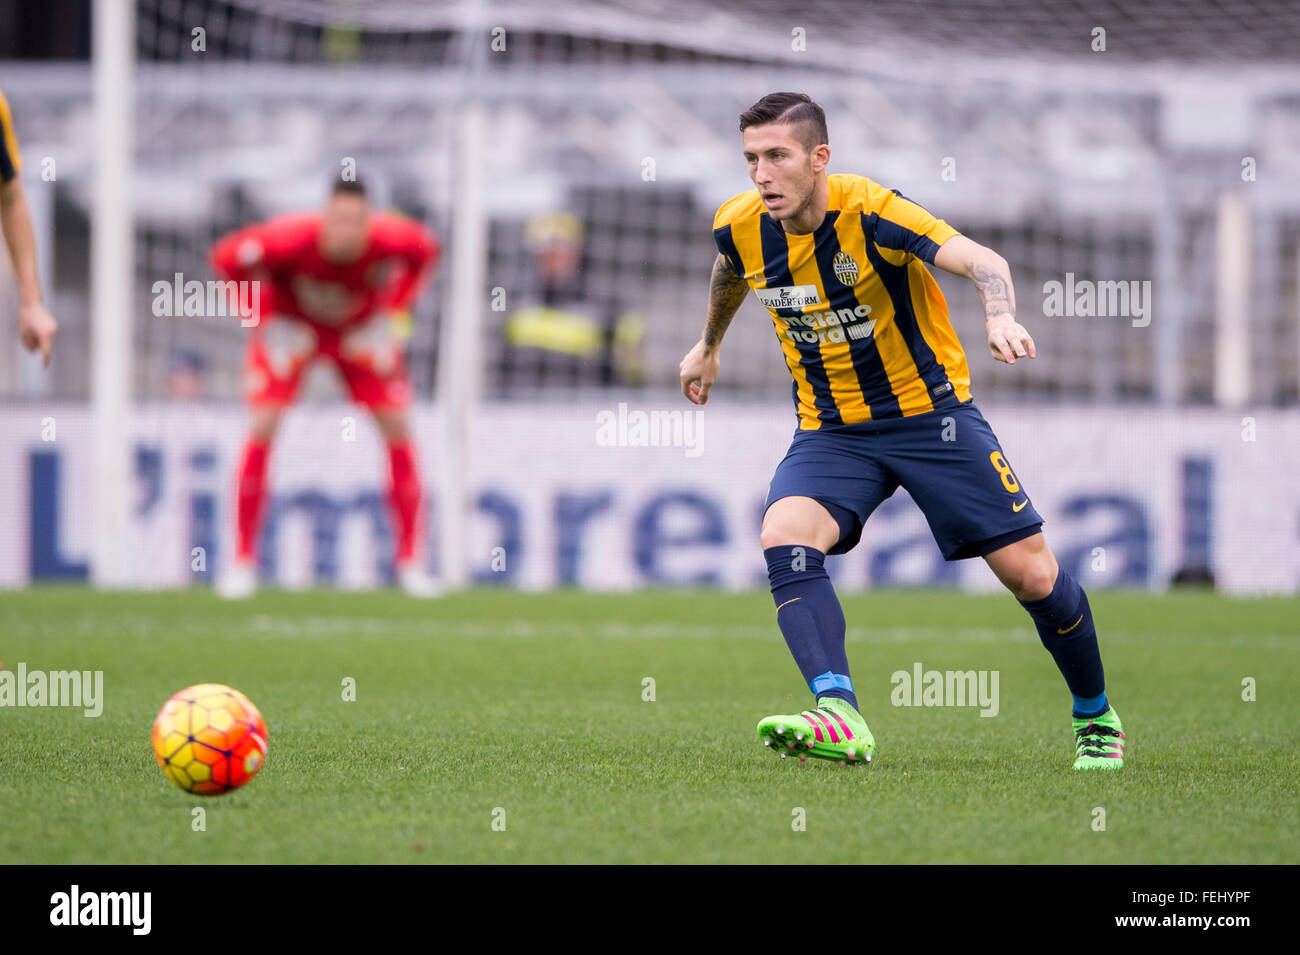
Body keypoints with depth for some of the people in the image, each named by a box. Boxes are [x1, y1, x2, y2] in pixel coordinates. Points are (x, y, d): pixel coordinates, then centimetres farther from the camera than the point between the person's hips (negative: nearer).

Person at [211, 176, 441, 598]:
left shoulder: (391, 240, -31)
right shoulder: (292, 239, -38)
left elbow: (426, 251, -5)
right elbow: (226, 257, -21)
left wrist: (385, 315, -9)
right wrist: (265, 321, -18)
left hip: (359, 331, 2)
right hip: (290, 326, -2)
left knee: (398, 429, -6)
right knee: (261, 429, -15)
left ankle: (409, 562, 5)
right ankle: (243, 560, -4)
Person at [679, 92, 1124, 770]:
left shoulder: (869, 211, -23)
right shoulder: (740, 227, -7)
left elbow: (980, 260, -38)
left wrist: (1000, 316, -59)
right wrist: (709, 345, 37)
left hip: (930, 412, -3)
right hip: (830, 429, 4)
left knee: (1032, 574, -3)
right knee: (784, 538, -27)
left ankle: (1095, 717, 24)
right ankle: (839, 718, -40)